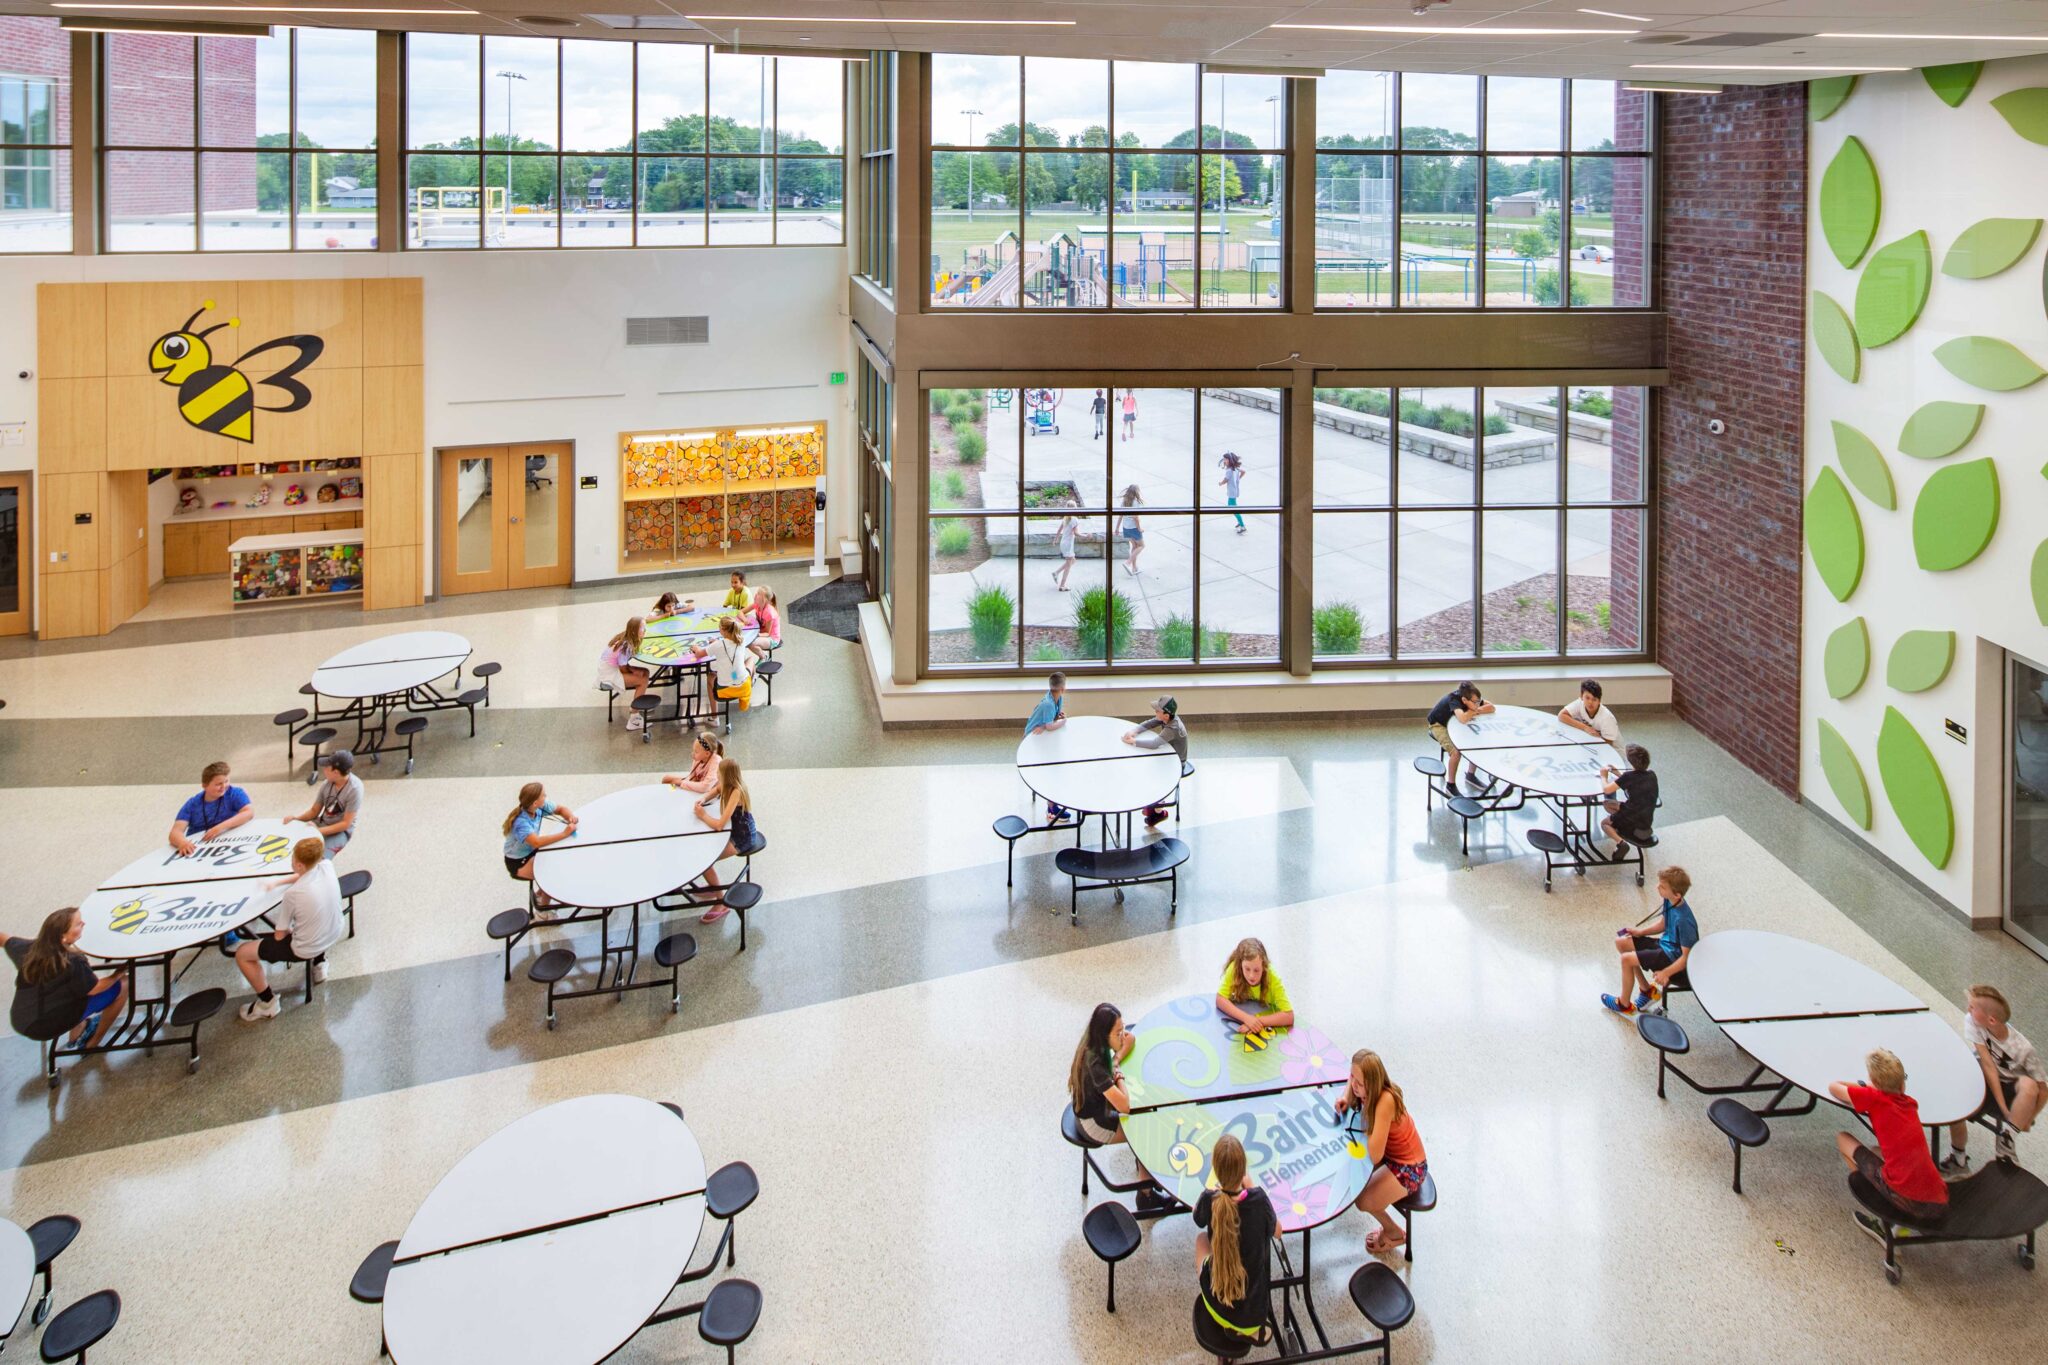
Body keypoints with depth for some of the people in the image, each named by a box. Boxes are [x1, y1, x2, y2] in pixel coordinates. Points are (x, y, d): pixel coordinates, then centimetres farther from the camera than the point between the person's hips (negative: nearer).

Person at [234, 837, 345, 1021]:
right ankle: (318, 964, 43)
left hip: (305, 950, -7)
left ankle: (268, 1003, 19)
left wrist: (286, 929, 6)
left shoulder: (293, 894, -30)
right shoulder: (327, 866, -16)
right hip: (334, 936, 7)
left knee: (242, 954, 7)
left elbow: (280, 936, -15)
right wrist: (276, 883, 8)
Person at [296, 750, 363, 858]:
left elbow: (346, 824, -18)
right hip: (322, 823, 6)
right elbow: (314, 811, 7)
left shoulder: (354, 789, -20)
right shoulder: (327, 783, -4)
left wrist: (319, 831, -25)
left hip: (340, 831, -6)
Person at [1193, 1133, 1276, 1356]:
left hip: (1220, 1303, 0)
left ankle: (1227, 1324, 24)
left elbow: (1197, 1218, 6)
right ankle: (1250, 1328, 18)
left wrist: (1216, 1188, 14)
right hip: (1255, 1310, 0)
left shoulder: (1210, 1200, -20)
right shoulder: (1258, 1198, -21)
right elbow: (1276, 1230, 2)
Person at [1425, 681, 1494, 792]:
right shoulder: (1453, 699, -37)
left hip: (1454, 724, 7)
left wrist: (1475, 710, -28)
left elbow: (1491, 708, -14)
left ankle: (1471, 775, 11)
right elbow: (1463, 718, -51)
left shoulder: (1472, 698, -17)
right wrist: (1473, 711, -30)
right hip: (1439, 725, -7)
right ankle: (1450, 784, -8)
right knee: (1456, 752, -28)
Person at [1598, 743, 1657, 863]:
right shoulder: (1651, 775, -1)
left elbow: (1606, 789, -17)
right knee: (1606, 804, 19)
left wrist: (1604, 776, 2)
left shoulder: (1629, 776, -21)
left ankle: (1621, 842, -4)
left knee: (1604, 823, 20)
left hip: (1634, 824, -7)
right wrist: (1618, 774, 13)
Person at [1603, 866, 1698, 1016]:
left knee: (1627, 959, -16)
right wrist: (1640, 932, 0)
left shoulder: (1684, 920, -33)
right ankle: (1647, 989, 20)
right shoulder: (1668, 902, -9)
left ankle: (1624, 1004, 7)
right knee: (1621, 942, 8)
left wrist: (1666, 973, -33)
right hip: (1665, 943, 9)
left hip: (1674, 957, -9)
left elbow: (1687, 956, -27)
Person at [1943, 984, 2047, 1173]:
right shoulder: (1971, 1022, -19)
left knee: (2029, 1085, -37)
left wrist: (2027, 1120, -11)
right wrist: (2003, 1109, -24)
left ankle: (2006, 1137, -20)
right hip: (1986, 1084, 3)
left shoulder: (2023, 1049, -25)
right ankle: (1959, 1160, -3)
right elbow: (1988, 1066, -21)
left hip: (2011, 1091, -3)